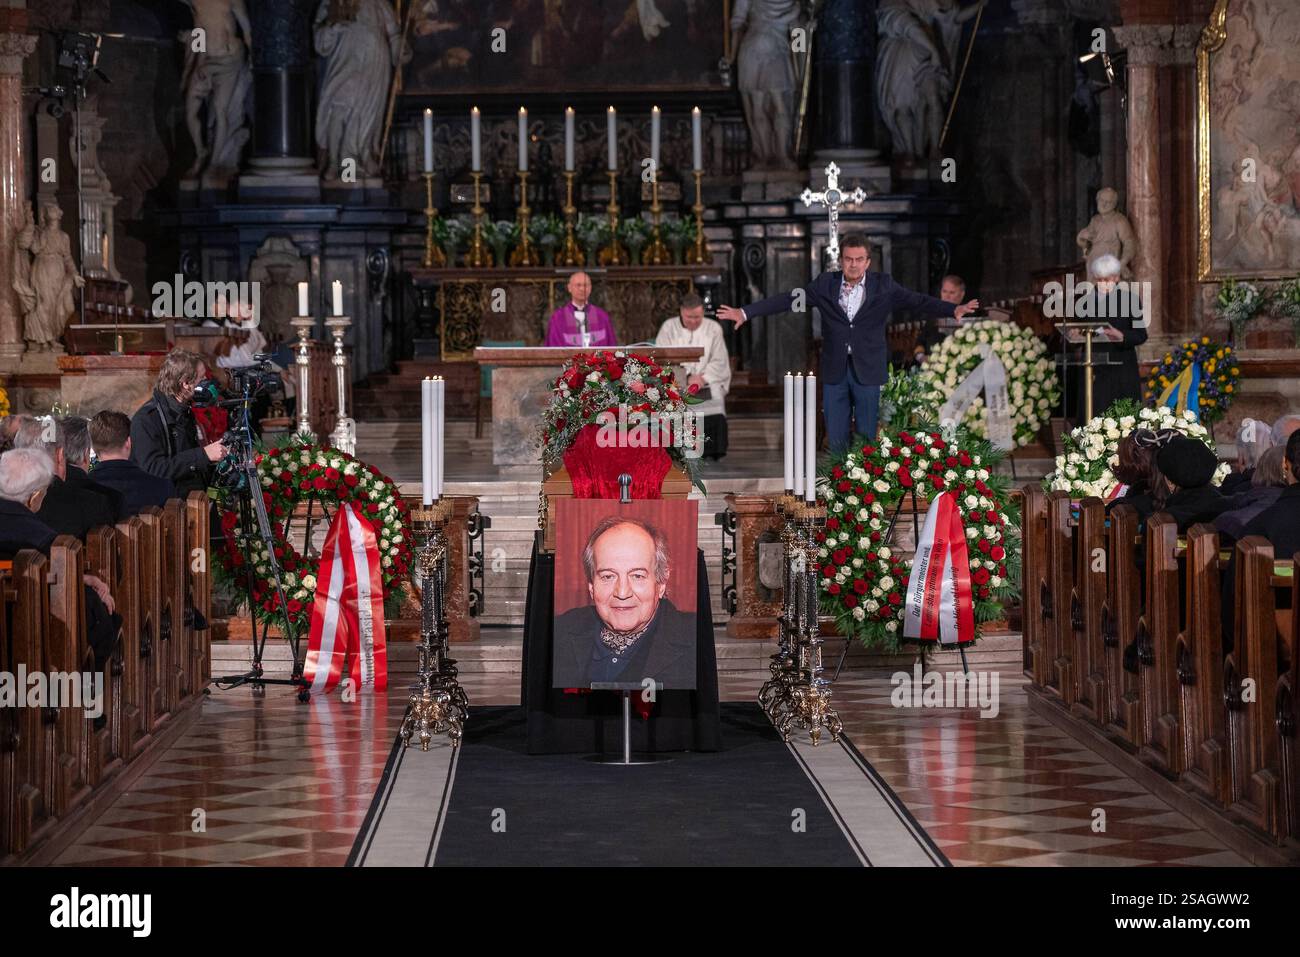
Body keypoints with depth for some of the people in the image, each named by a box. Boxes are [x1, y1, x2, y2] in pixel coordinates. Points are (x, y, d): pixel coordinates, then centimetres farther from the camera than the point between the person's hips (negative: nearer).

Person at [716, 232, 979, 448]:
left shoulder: (883, 285, -1)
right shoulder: (826, 284, 3)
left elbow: (917, 301, -9)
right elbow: (787, 299, 1)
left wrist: (954, 309, -24)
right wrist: (745, 312, -5)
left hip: (867, 371, -2)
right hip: (835, 370, 2)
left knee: (866, 439, 3)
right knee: (836, 440, 7)